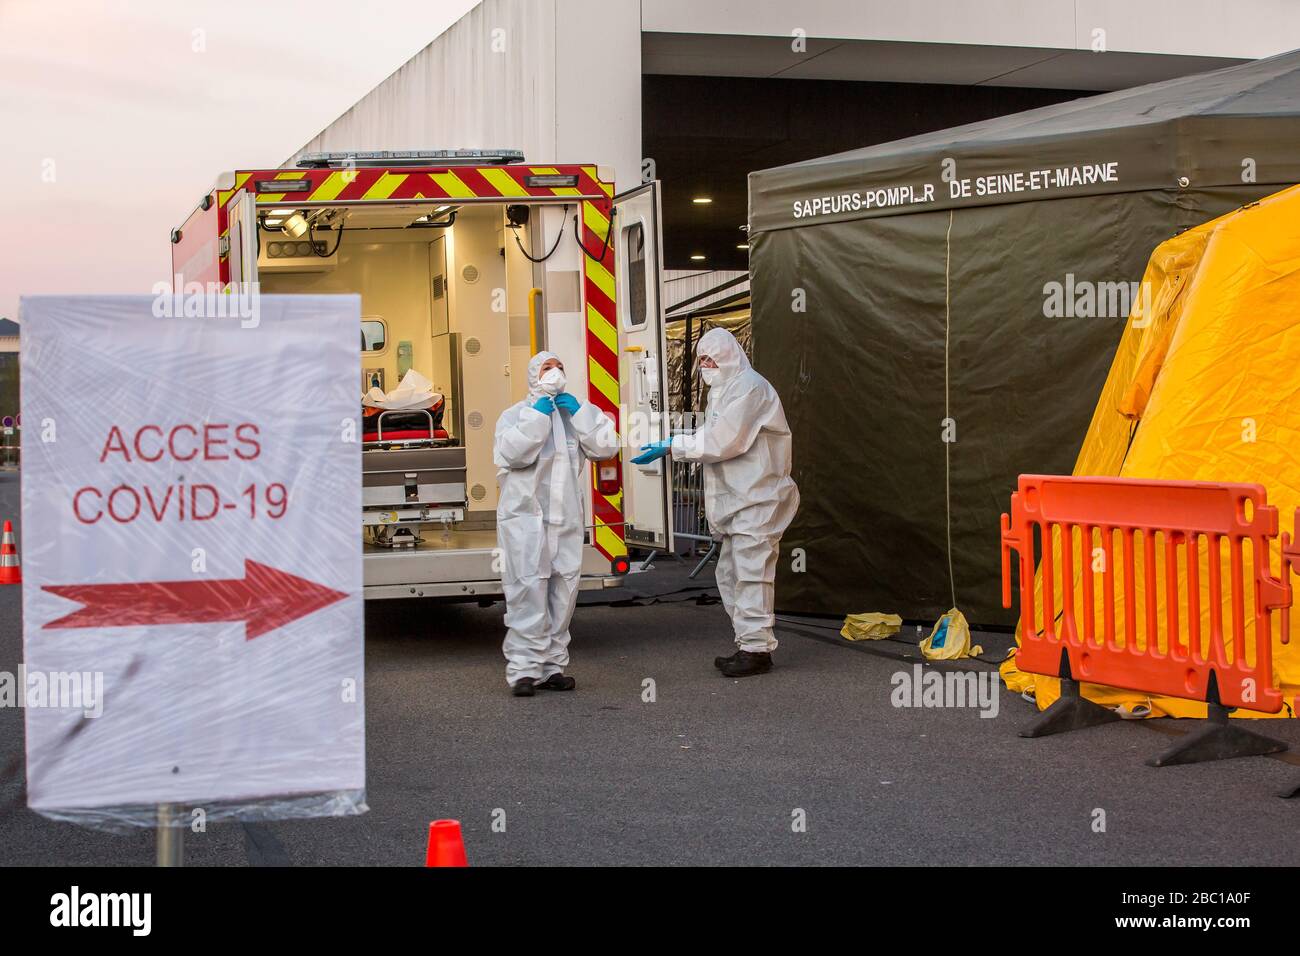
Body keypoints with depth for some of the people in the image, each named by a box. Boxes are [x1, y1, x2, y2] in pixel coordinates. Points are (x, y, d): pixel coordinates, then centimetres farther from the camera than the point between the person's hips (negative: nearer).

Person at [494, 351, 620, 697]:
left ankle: (552, 666, 13)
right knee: (528, 591, -10)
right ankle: (524, 669, -10)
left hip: (566, 519, 5)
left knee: (563, 592, 5)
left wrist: (580, 411, -3)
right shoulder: (516, 414, 3)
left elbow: (607, 446, 3)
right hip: (526, 517, -5)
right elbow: (511, 452, -16)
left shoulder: (576, 414, 16)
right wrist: (537, 416, -12)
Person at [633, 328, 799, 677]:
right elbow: (711, 438, 15)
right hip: (737, 499, 10)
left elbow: (722, 441, -20)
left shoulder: (749, 387, -14)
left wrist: (670, 448, -16)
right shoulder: (726, 389, 20)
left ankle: (757, 648, -5)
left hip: (756, 498, -10)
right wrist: (670, 447, 1)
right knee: (730, 574, 11)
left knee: (750, 573, -9)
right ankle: (748, 644, 16)